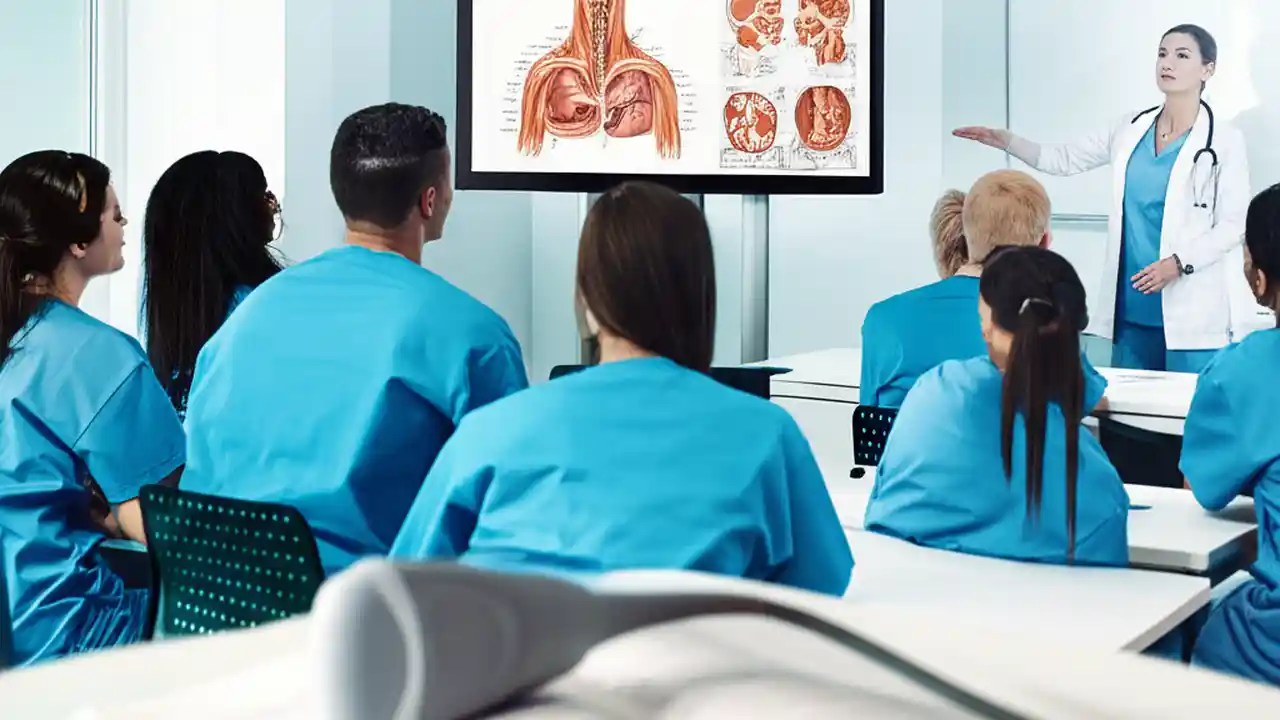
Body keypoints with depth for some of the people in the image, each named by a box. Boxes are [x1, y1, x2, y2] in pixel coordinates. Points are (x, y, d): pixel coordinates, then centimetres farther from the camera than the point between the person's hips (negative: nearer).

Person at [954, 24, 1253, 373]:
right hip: (1132, 308, 5)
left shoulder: (1224, 140, -4)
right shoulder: (1131, 128, 10)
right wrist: (1007, 141, -2)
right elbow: (1064, 159, 13)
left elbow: (1233, 225, -6)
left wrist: (1178, 263, -20)